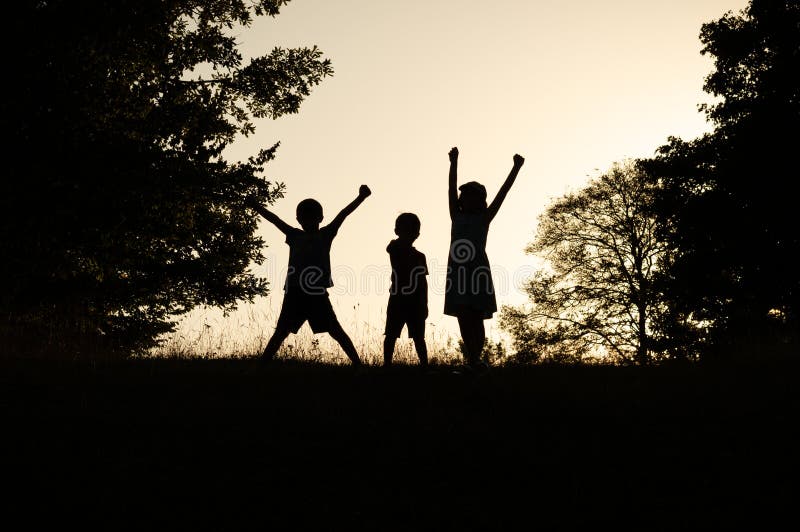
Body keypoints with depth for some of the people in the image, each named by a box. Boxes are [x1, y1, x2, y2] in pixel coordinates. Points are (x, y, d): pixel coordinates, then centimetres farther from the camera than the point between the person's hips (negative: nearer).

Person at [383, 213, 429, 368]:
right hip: (397, 301, -1)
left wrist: (424, 304, 3)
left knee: (418, 337, 5)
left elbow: (423, 282, 6)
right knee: (391, 335, 1)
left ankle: (424, 365, 9)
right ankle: (387, 364, 7)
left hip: (416, 303, 2)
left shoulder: (419, 256, 7)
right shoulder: (394, 250, 1)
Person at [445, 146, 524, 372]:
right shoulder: (457, 216, 16)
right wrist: (454, 163, 7)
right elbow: (451, 189, 12)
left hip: (478, 269, -3)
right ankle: (472, 360, -1)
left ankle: (475, 359, -6)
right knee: (464, 318, -2)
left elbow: (502, 192, 6)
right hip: (458, 269, 3)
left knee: (475, 318, -4)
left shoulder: (484, 218, 9)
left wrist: (516, 168, 4)